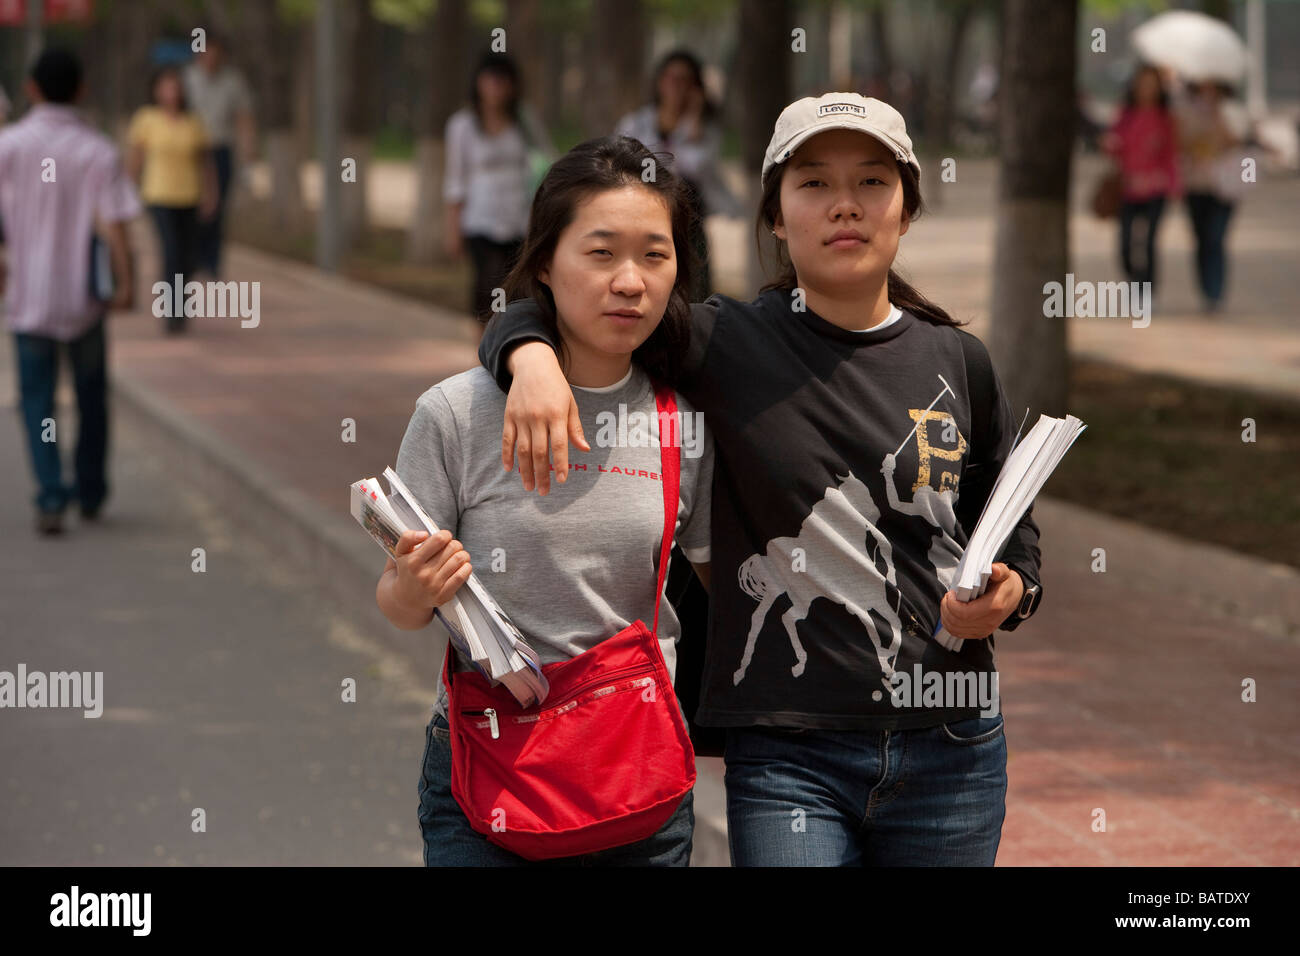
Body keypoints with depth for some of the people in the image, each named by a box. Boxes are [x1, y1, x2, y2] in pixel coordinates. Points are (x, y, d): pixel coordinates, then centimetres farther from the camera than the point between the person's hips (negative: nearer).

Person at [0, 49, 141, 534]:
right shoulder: (100, 152, -6)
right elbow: (113, 222, -15)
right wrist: (125, 282, -17)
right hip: (83, 295, 0)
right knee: (91, 394, 18)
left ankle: (51, 496, -12)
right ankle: (90, 493, 28)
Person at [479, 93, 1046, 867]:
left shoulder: (959, 364, 7)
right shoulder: (727, 345, 0)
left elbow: (1015, 537, 17)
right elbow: (534, 309, 7)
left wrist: (1007, 594, -6)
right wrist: (534, 358, -16)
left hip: (951, 753, 3)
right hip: (787, 759, -2)